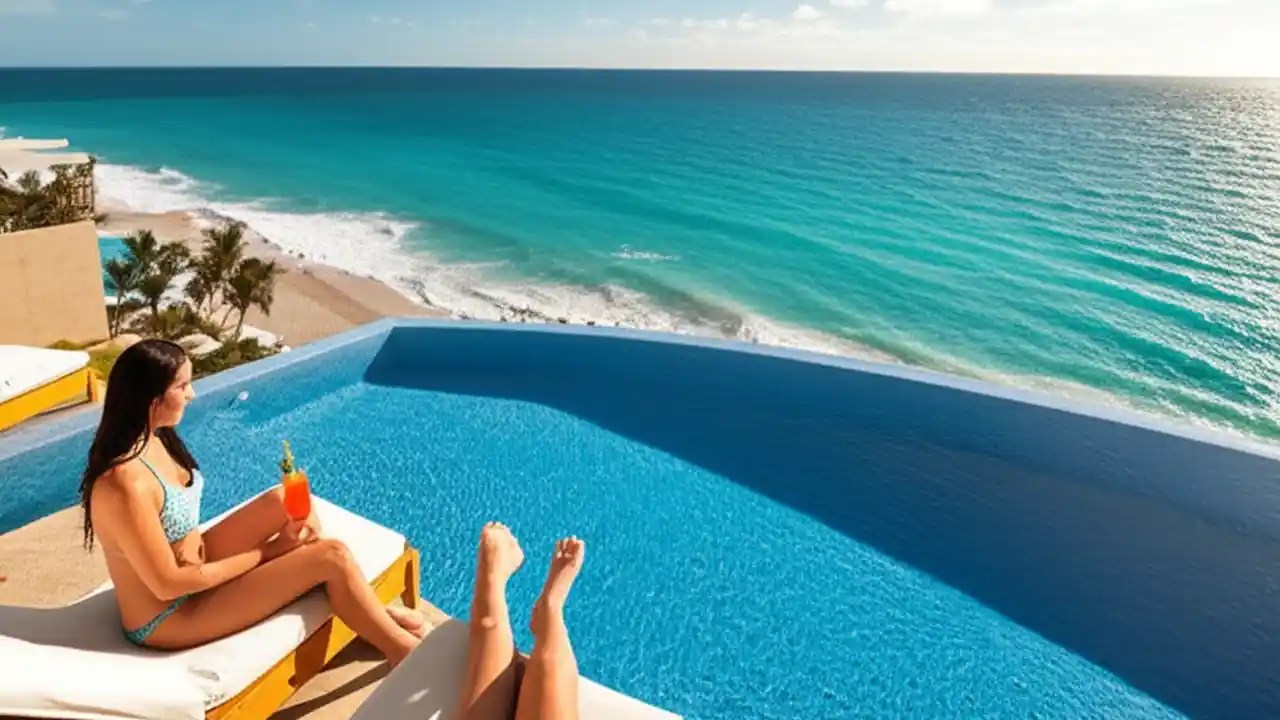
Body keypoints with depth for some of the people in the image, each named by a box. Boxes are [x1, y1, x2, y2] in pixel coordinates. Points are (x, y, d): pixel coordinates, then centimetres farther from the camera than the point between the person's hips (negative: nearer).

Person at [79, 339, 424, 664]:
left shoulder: (151, 441, -2)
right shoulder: (126, 485, -31)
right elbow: (168, 584, -25)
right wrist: (266, 551, -17)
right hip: (169, 618, -9)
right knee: (333, 556, -17)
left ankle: (371, 612, 8)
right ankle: (402, 651, 2)